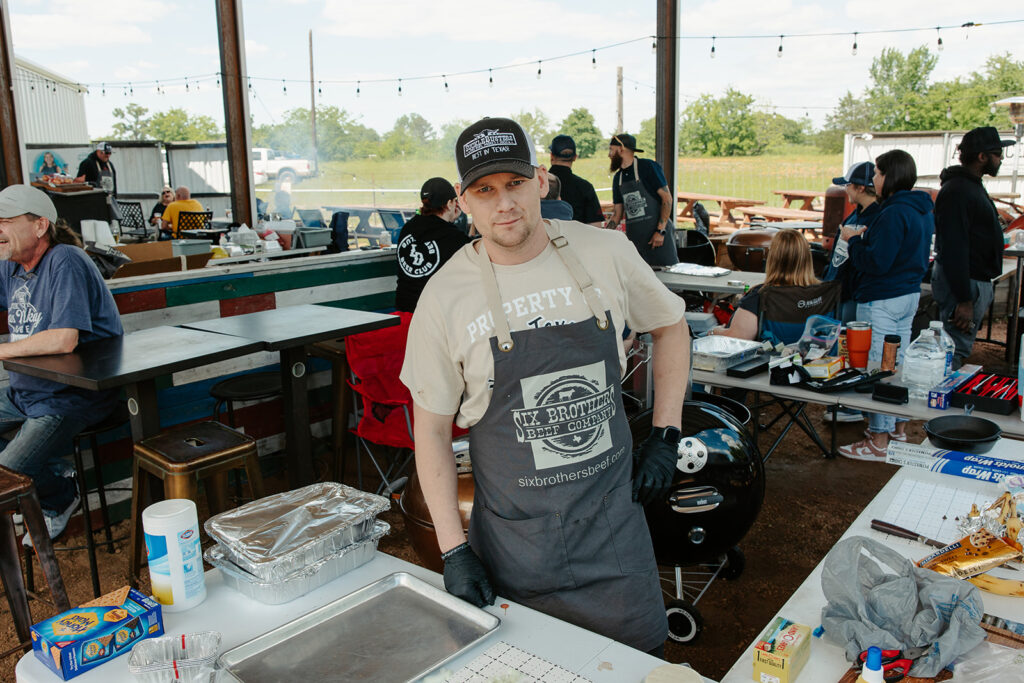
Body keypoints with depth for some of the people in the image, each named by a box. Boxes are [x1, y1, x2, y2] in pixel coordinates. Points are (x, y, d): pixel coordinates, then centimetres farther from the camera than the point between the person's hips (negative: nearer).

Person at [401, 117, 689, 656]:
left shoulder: (606, 253, -7)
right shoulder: (445, 296, -11)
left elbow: (670, 326, 12)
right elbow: (431, 429, -3)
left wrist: (665, 435, 4)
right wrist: (453, 548, -6)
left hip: (613, 521, 2)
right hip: (512, 540, -1)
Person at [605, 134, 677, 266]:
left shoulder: (648, 167, -4)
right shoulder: (618, 178, 15)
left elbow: (667, 198, -8)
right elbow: (617, 214, 17)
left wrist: (660, 231, -15)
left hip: (659, 235, -6)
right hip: (633, 238, 6)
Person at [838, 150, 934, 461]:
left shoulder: (894, 213, -20)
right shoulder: (922, 210, 11)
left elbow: (876, 262, -23)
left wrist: (853, 239, -9)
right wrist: (867, 236, 11)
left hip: (882, 300, -10)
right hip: (910, 294, 10)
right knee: (899, 362, 19)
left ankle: (879, 440, 2)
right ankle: (899, 426, 31)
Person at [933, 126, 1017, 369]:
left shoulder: (973, 185, 16)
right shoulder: (956, 191, -18)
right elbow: (953, 249, -24)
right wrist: (964, 300, -26)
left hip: (978, 281, 11)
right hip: (964, 284, -11)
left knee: (961, 349, 15)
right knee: (955, 353, -8)